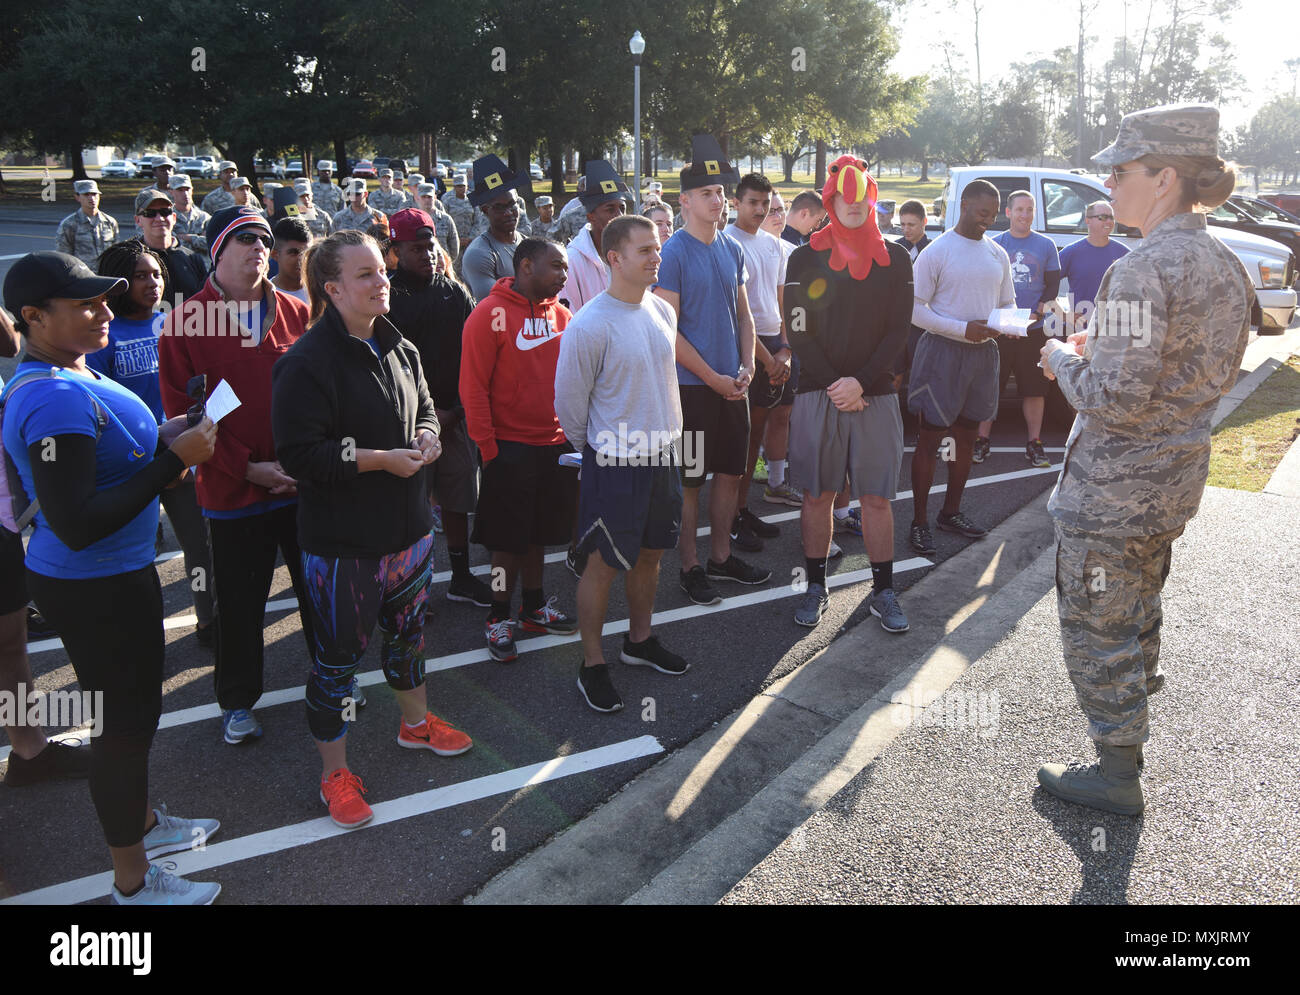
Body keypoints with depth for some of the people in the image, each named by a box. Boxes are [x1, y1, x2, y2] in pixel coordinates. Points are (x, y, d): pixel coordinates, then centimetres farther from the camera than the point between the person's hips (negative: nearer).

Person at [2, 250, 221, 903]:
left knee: (133, 707, 25)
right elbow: (76, 525, -31)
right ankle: (133, 882, 25)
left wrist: (159, 439, 1)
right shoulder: (57, 400, -27)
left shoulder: (69, 377, 5)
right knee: (123, 722, 6)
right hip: (95, 589, -10)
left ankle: (143, 823, 46)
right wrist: (171, 460, -27)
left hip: (113, 575, 10)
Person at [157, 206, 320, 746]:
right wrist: (248, 467, -14)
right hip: (233, 491, -2)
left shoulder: (295, 313, 2)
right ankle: (238, 700, 30)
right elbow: (184, 411, -8)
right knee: (239, 602, 11)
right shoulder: (186, 322, -6)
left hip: (305, 484, 2)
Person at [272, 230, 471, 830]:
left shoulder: (398, 348, 6)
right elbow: (300, 454, -23)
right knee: (338, 655, 5)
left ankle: (415, 722, 48)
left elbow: (424, 407, 21)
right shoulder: (307, 362, -19)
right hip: (341, 540, -7)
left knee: (408, 629, 24)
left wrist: (425, 436, -2)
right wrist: (380, 458, -23)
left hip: (407, 524, 8)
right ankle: (334, 773, 22)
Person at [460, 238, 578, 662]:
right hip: (511, 448, -5)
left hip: (556, 446, 5)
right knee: (509, 539, 5)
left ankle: (535, 607, 32)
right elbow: (473, 387, -13)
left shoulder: (560, 314, 6)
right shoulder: (490, 314, -12)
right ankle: (499, 618, 20)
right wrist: (487, 446, -13)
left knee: (538, 532, 17)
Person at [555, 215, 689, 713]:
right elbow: (569, 402, -9)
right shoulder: (589, 326, -18)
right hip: (615, 463, -7)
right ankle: (592, 665, 18)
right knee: (604, 564, 3)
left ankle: (639, 640, 38)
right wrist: (597, 449, 4)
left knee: (650, 553, 18)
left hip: (663, 454, 7)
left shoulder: (663, 311, 4)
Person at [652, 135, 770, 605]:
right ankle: (690, 566, 15)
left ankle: (721, 556, 28)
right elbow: (668, 330, -14)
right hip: (691, 385, -6)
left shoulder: (732, 249, 10)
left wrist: (747, 367, 1)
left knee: (730, 471, 13)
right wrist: (713, 378, -13)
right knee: (690, 479, 3)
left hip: (731, 384, 6)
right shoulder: (673, 253, -10)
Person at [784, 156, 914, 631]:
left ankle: (883, 591, 16)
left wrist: (860, 382, -11)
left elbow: (898, 330, 1)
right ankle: (815, 587, 19)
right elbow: (798, 332, -2)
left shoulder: (894, 258, 7)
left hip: (875, 395, 1)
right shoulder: (805, 257, 3)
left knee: (876, 498, 3)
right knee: (817, 495, 6)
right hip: (817, 394, 0)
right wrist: (834, 385, -11)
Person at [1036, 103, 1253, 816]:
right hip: (1181, 471, 9)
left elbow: (1114, 400, -28)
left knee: (1096, 626, 7)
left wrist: (1062, 359, -9)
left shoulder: (1141, 271, -25)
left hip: (1115, 484, -9)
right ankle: (1133, 716, 50)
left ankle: (1118, 774, 20)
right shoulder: (1226, 264, 4)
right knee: (1138, 609, 28)